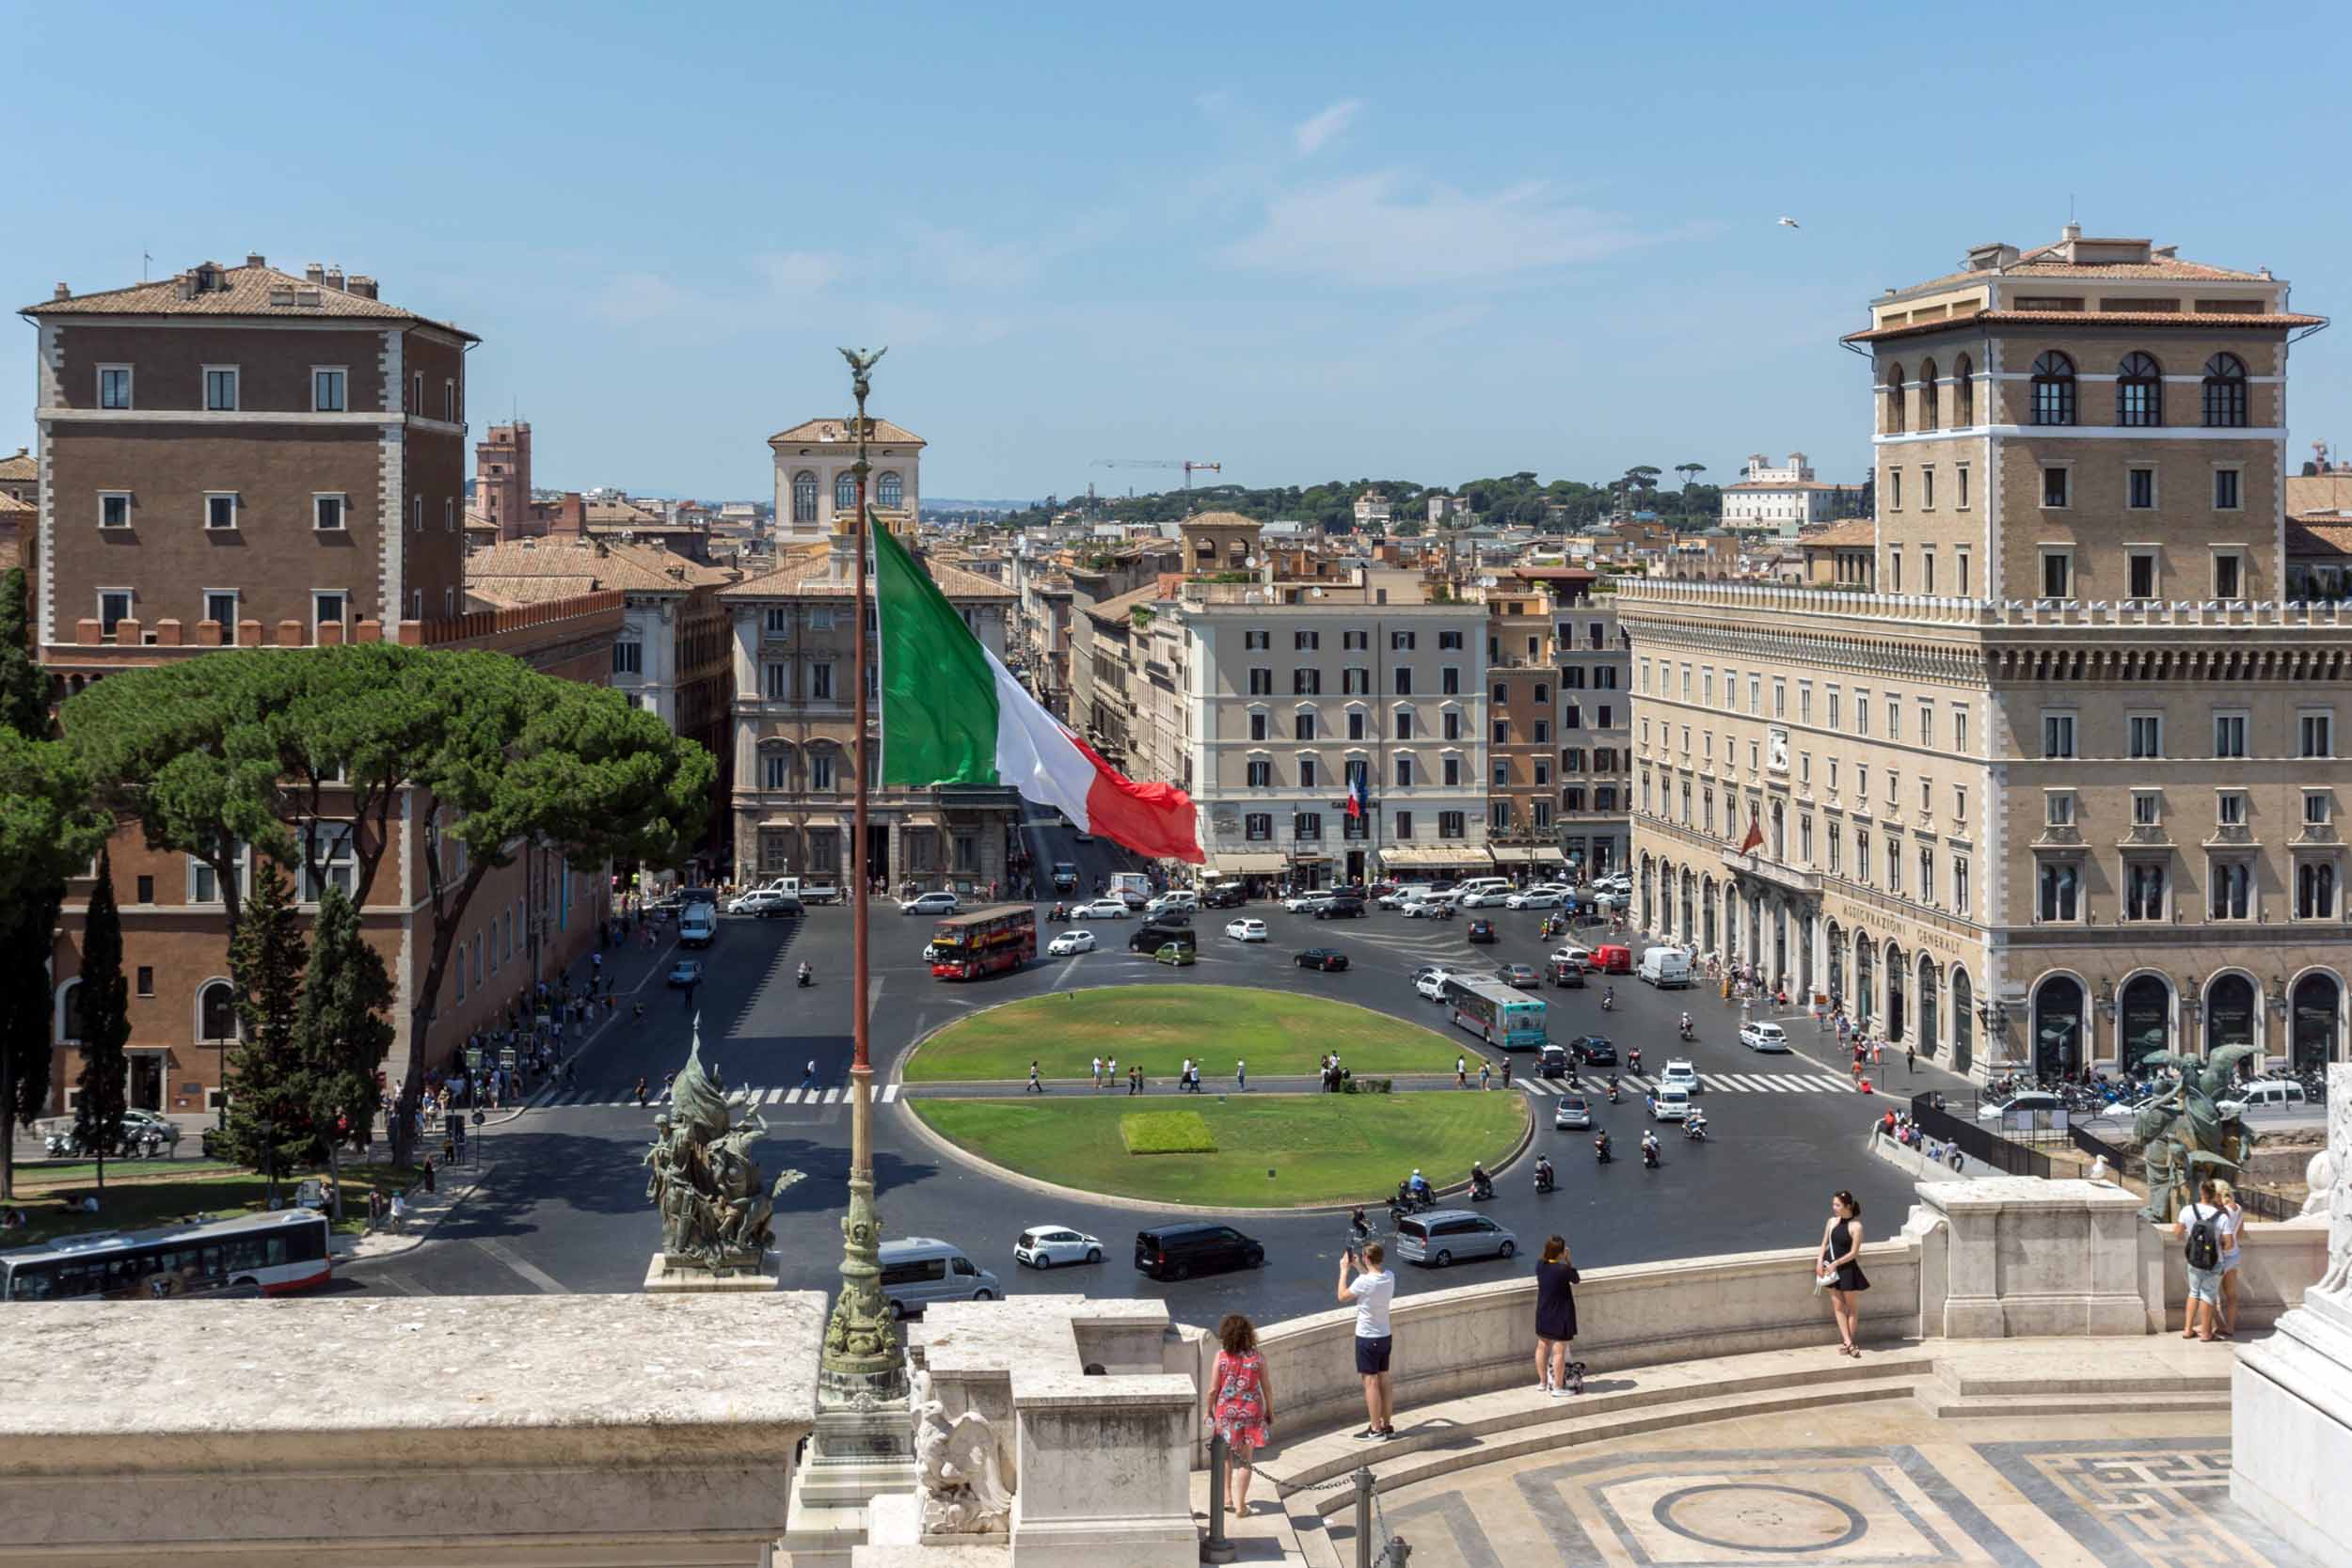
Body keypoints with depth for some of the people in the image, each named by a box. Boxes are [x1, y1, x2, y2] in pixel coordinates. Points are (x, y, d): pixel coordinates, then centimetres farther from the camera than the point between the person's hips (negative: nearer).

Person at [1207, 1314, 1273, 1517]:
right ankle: (1240, 1504, 4)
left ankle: (1226, 1496, 26)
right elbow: (1266, 1387, -2)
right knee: (1245, 1460, 6)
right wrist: (1270, 1411, 11)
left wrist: (1209, 1410, 8)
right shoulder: (1257, 1357, -8)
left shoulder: (1221, 1356, -10)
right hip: (1251, 1412, 0)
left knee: (1226, 1455, 22)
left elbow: (1213, 1389, -8)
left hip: (1226, 1411, 0)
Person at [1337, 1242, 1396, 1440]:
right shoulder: (1389, 1277, -1)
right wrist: (1357, 1267, 23)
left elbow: (1342, 1296, -5)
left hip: (1367, 1338, -7)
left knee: (1371, 1383, -1)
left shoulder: (1363, 1281, -22)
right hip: (1385, 1336, 7)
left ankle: (1376, 1429, 1)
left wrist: (1344, 1270, 2)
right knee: (1383, 1381, 14)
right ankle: (1388, 1425, 20)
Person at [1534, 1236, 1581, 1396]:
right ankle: (1558, 1387, 8)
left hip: (1543, 1315, 6)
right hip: (1560, 1316, -6)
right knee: (1559, 1351, 2)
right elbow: (1575, 1279, -5)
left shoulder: (1540, 1266, -7)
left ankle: (1543, 1381, 31)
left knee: (1542, 1346, 18)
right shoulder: (1563, 1270, -25)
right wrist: (1568, 1260, -5)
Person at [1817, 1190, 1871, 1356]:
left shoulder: (1856, 1226, -14)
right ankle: (1848, 1342, 8)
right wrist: (1820, 1261, -6)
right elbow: (1824, 1243, 7)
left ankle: (1847, 1341, 16)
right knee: (1838, 1305, 4)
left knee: (1851, 1305, 8)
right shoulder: (1832, 1221, 1)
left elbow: (1853, 1253, -15)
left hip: (1847, 1268, -5)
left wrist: (1835, 1264, -17)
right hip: (1831, 1267, 5)